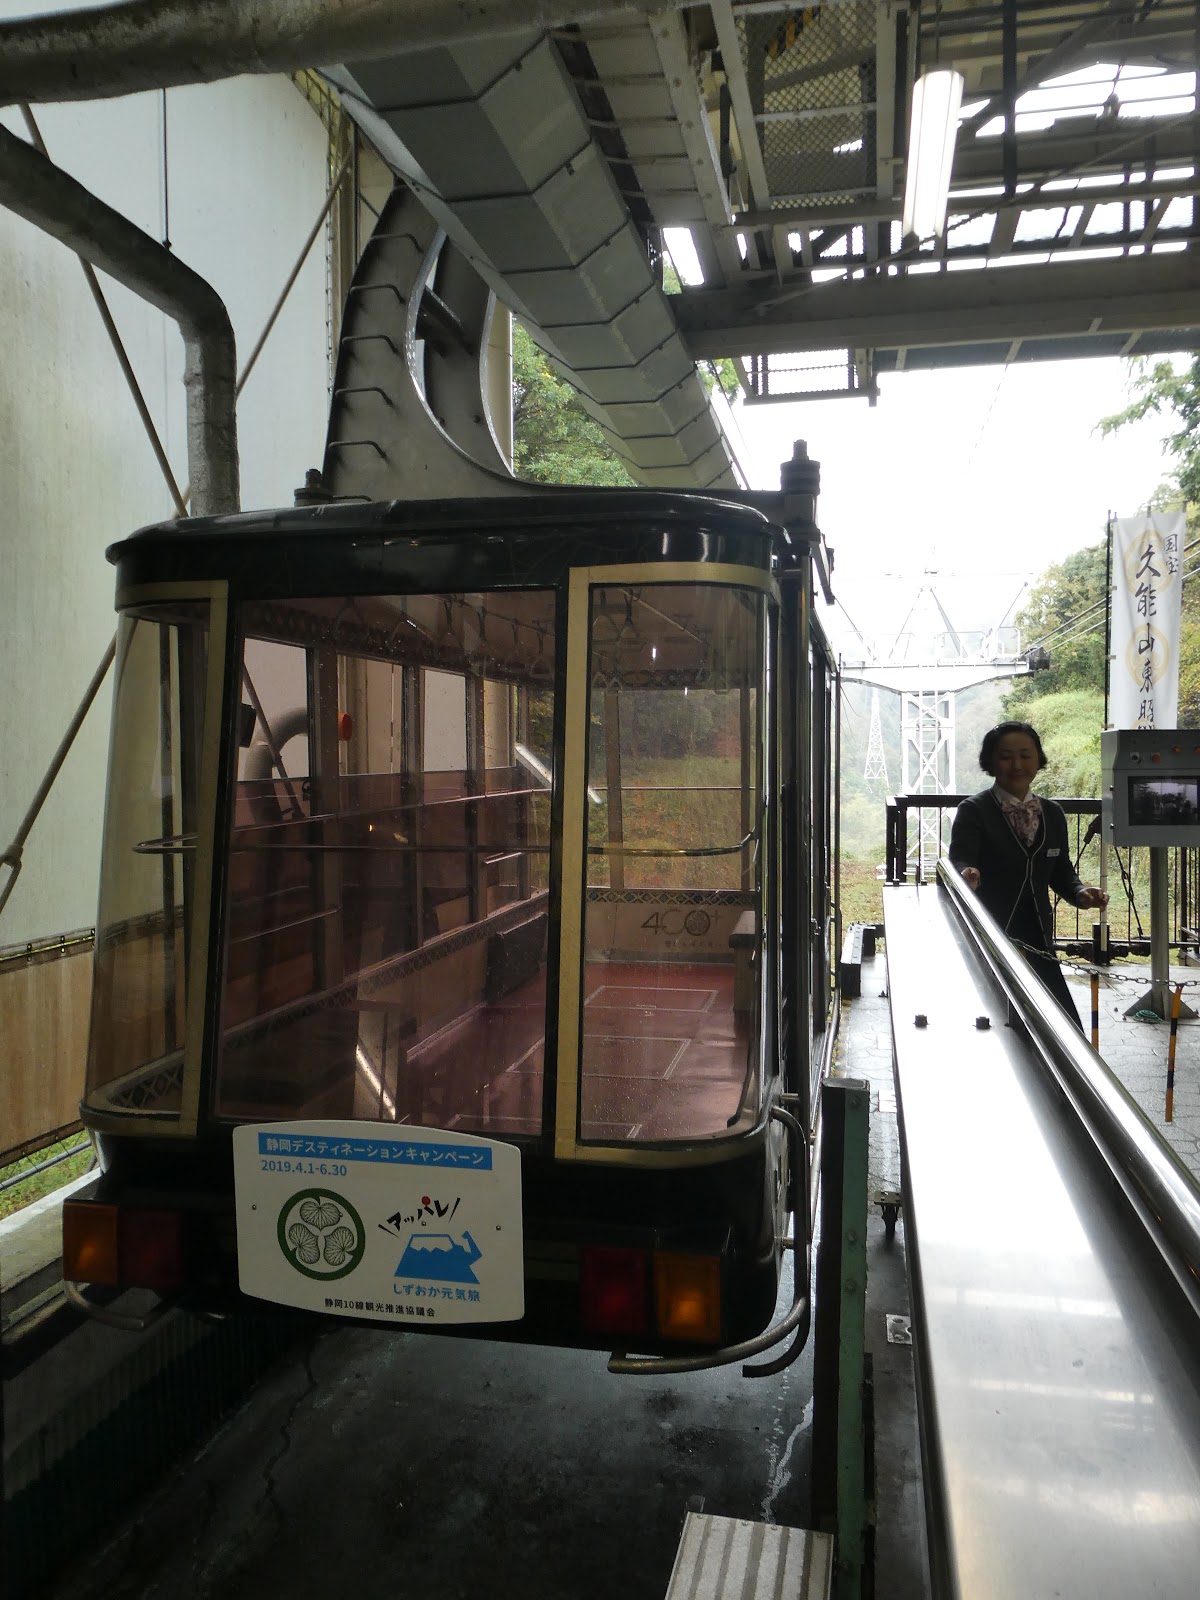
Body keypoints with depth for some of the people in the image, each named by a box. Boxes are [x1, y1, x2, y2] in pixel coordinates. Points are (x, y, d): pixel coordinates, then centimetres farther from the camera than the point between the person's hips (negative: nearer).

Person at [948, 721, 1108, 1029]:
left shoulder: (1053, 813, 11)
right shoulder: (974, 810, -6)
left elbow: (1060, 870, 16)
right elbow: (958, 861, -19)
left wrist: (1080, 891, -5)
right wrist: (966, 874, -43)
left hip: (1038, 943, 5)